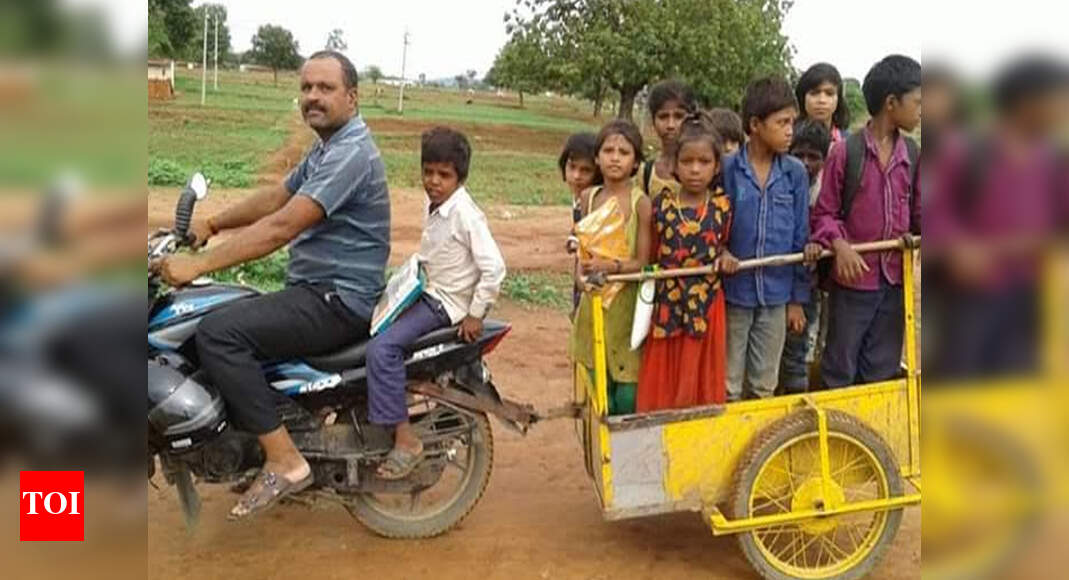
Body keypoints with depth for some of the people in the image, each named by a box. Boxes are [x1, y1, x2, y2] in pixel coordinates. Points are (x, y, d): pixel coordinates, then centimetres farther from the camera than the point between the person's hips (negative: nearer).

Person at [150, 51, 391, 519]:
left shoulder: (351, 152, -18)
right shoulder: (328, 148, 16)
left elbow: (281, 227, -26)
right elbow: (275, 198, 22)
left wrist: (198, 264, -26)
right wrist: (211, 224, 11)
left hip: (338, 301, -11)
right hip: (316, 291, 11)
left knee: (217, 333, -23)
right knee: (230, 320, 21)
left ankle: (284, 461, -18)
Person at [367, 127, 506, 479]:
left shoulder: (466, 214, -20)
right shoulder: (432, 207, 8)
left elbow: (494, 268, -23)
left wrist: (476, 315, -19)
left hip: (446, 303, -10)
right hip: (425, 292, 10)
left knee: (382, 347, -25)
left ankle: (405, 438, -20)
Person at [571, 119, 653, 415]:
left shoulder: (640, 202, -9)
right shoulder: (589, 197, 5)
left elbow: (643, 261, -11)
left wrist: (611, 266, -27)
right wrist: (582, 269, -4)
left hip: (627, 304, -4)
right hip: (594, 303, 4)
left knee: (628, 396, -1)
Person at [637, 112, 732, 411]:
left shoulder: (722, 206, -3)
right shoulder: (660, 204, -3)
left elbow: (723, 246, 12)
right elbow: (649, 256, 2)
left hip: (706, 307, 0)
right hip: (666, 305, 0)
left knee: (701, 384, 10)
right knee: (661, 388, 8)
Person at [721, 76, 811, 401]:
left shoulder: (795, 173, -2)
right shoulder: (727, 170, -9)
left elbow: (800, 239, 4)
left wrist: (798, 299, 6)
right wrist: (719, 252, -21)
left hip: (776, 295, 2)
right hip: (733, 292, -2)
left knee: (764, 387, 16)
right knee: (728, 387, 11)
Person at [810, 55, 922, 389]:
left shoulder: (911, 154, 4)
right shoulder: (846, 152, -10)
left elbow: (917, 211, 8)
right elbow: (824, 213, -6)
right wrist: (839, 245, -23)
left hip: (894, 279, 5)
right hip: (853, 278, -5)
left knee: (882, 372, 16)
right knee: (840, 372, 9)